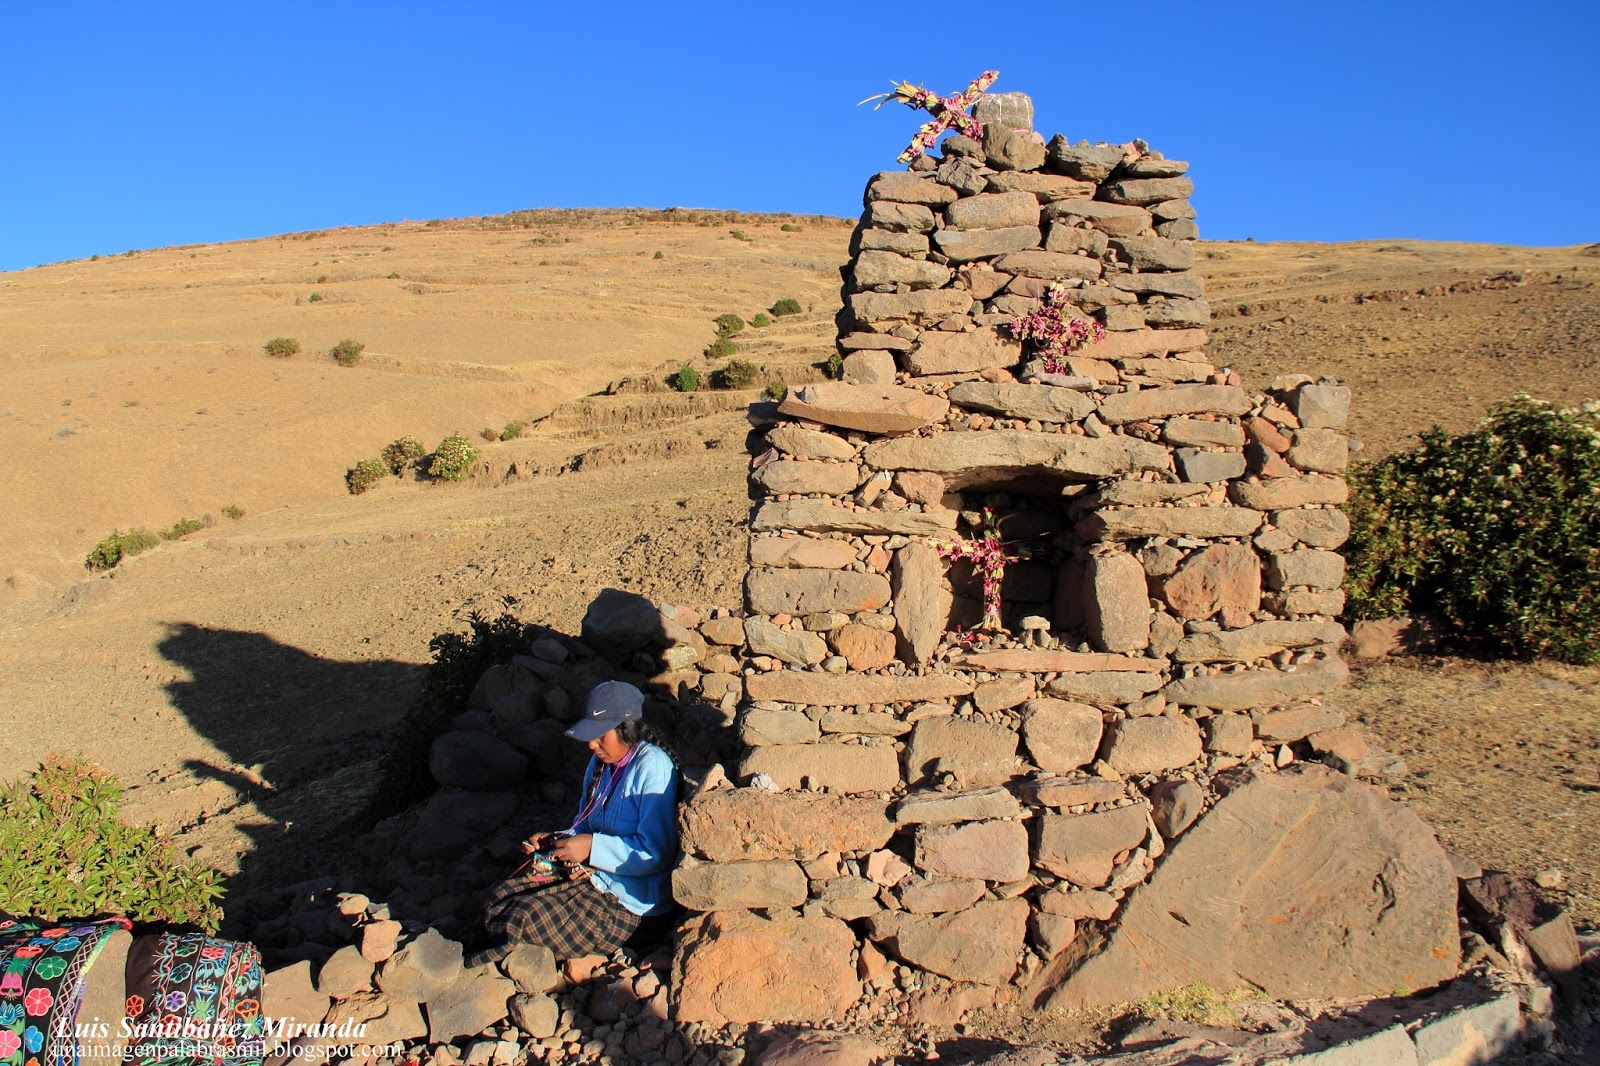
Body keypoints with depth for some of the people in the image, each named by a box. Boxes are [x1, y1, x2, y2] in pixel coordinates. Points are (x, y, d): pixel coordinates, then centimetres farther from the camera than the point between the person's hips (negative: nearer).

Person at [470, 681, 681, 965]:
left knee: (523, 922, -16)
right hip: (592, 873, 9)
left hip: (634, 906, -9)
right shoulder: (602, 762, 5)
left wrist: (592, 847, -24)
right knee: (499, 899, -3)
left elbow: (656, 854, -26)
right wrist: (556, 840, -2)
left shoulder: (653, 768, -22)